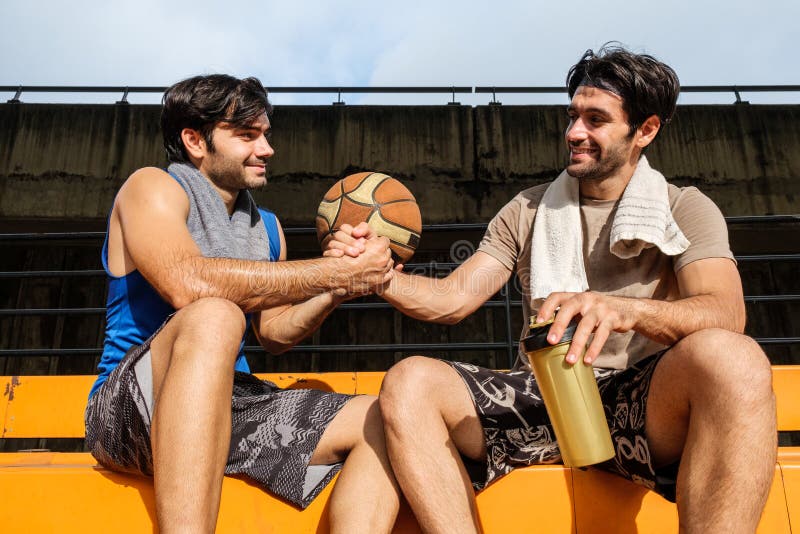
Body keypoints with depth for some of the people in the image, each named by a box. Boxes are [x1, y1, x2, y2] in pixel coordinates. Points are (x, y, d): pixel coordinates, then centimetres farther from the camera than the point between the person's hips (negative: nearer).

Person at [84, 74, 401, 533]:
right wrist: (337, 271, -21)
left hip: (233, 406, 7)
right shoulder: (153, 187, -3)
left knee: (385, 418, -11)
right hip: (129, 408, -6)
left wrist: (335, 291, -1)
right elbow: (187, 282, -24)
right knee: (213, 316, -37)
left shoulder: (267, 226, 17)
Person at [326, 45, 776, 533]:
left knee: (730, 360, -35)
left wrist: (624, 309, -33)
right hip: (540, 396, 3)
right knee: (410, 382, -23)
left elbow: (726, 315, -12)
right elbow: (453, 299, 7)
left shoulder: (686, 210, 7)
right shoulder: (527, 212, 16)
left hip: (638, 399, -2)